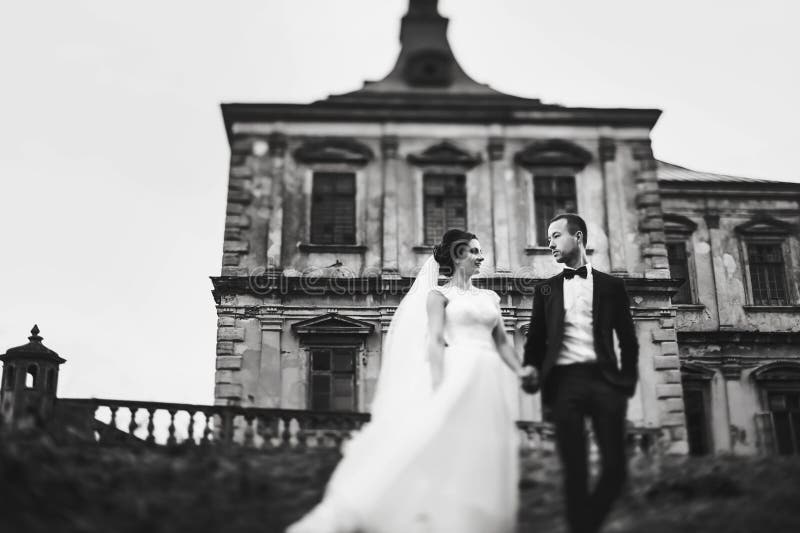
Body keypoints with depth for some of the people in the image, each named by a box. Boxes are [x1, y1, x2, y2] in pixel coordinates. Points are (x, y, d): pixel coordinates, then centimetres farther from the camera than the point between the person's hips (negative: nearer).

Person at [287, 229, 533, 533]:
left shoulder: (489, 297, 21)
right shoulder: (438, 295, 5)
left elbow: (501, 341, 19)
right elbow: (435, 341, -6)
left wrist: (520, 371, 2)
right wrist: (438, 388, -19)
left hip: (489, 381, 6)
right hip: (457, 376, -6)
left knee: (483, 463, 1)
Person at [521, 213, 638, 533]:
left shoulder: (610, 285, 14)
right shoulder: (546, 289, 17)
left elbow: (628, 340, 13)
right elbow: (536, 340, 13)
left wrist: (627, 383, 1)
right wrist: (531, 372, -6)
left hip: (604, 380, 0)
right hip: (564, 382, 1)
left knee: (615, 468, -6)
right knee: (574, 469, -3)